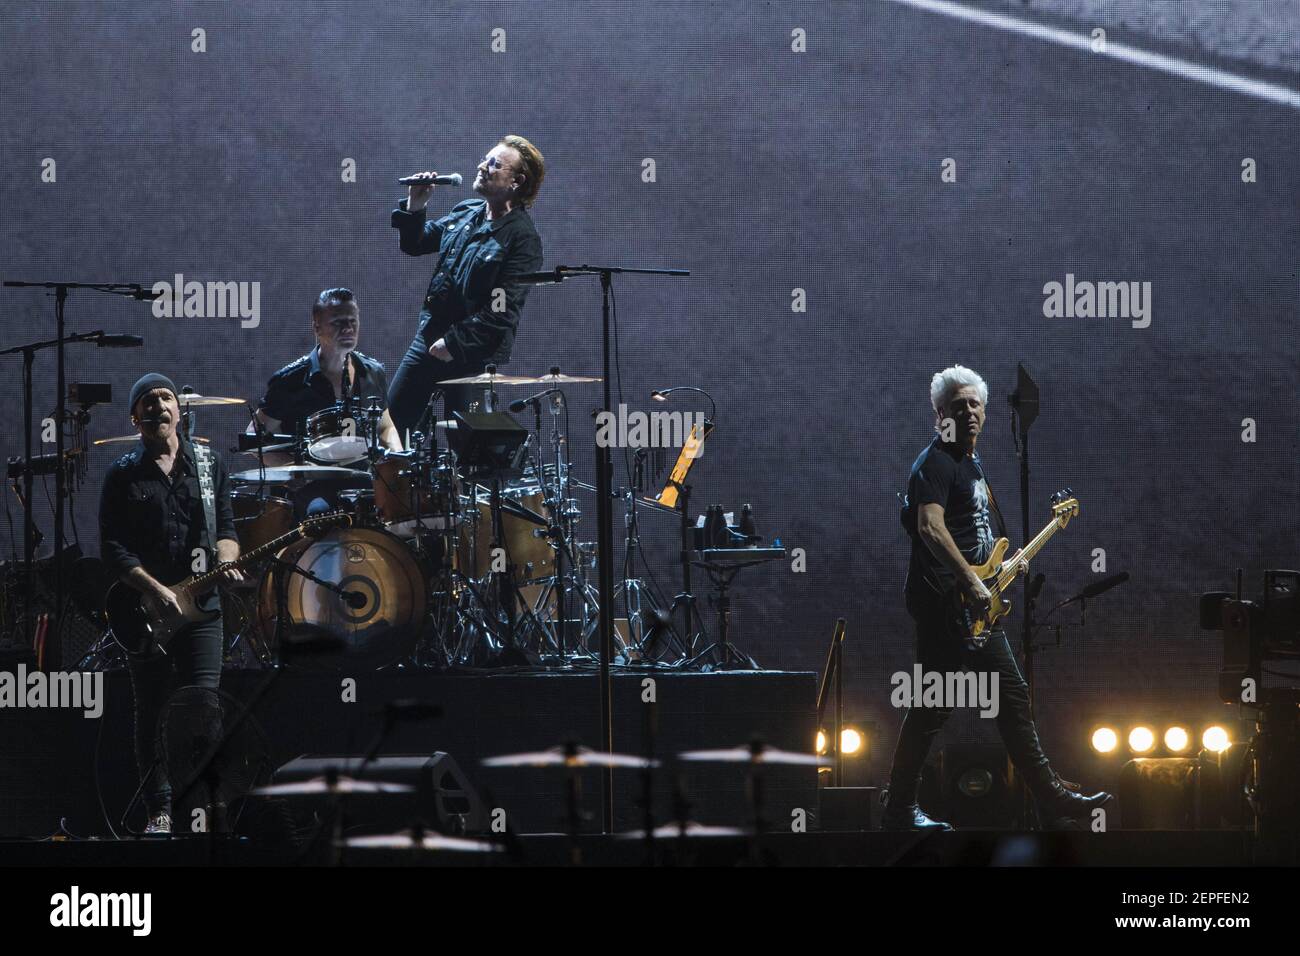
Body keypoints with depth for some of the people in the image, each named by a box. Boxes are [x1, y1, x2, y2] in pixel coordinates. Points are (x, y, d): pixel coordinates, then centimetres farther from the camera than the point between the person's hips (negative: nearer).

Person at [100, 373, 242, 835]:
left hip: (200, 606, 1)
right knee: (150, 715, 3)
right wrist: (152, 588, -13)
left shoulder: (208, 465, 12)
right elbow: (111, 546, -1)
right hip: (143, 608, 0)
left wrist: (226, 561, -11)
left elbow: (225, 528, 11)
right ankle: (159, 811, 11)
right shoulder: (122, 476, 5)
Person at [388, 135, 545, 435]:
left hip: (473, 356, -8)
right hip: (428, 338, 8)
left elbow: (502, 310, -21)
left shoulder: (522, 239, -15)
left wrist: (454, 343, -19)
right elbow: (414, 245, 19)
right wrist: (414, 209, 0)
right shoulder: (465, 213, 9)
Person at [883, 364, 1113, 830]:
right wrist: (971, 582, -30)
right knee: (932, 706, -7)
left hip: (973, 602, 10)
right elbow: (930, 527, -26)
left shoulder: (972, 463, 19)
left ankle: (1051, 801, 12)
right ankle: (900, 809, 0)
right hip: (943, 600, -10)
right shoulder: (935, 462, -11)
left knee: (1011, 696, 9)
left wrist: (1002, 564, 18)